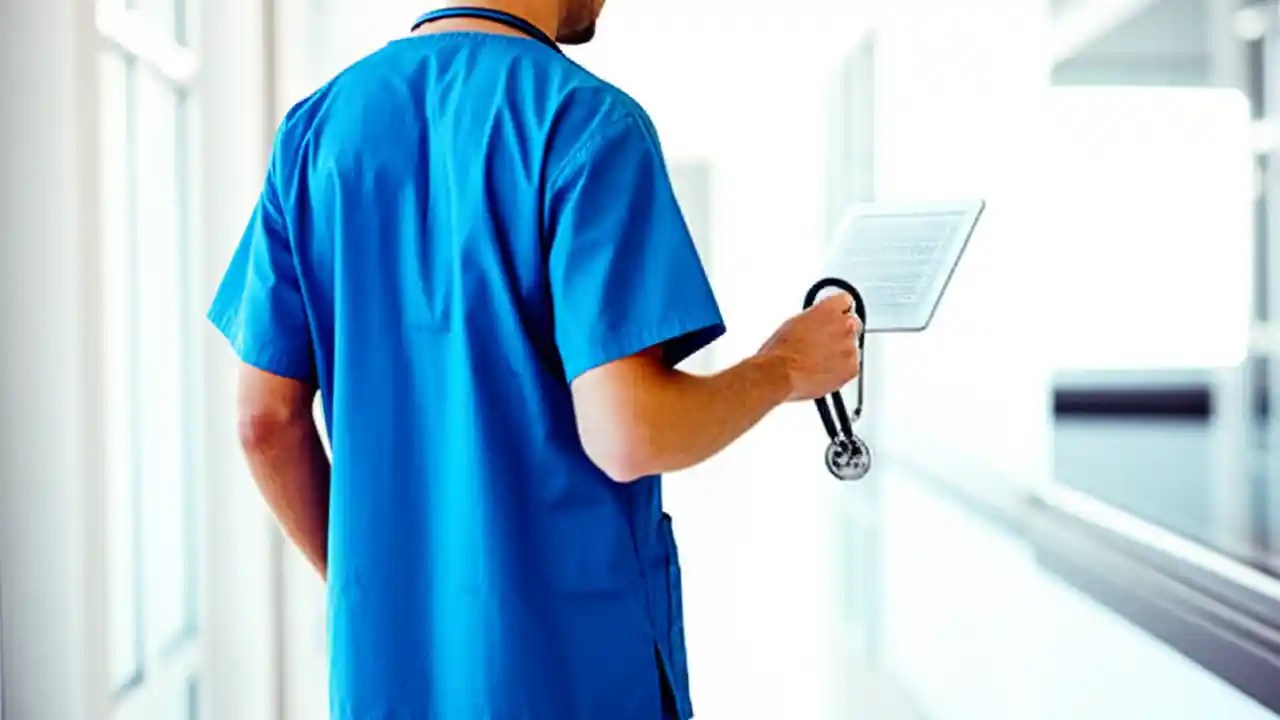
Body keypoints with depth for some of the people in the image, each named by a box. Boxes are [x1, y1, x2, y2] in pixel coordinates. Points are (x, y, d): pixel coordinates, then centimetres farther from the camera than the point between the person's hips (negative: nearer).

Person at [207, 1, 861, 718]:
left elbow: (268, 419, 3)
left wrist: (361, 585, 16)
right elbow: (628, 436, -21)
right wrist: (783, 368, -3)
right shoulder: (587, 121, -15)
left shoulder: (317, 126, 3)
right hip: (573, 660, -5)